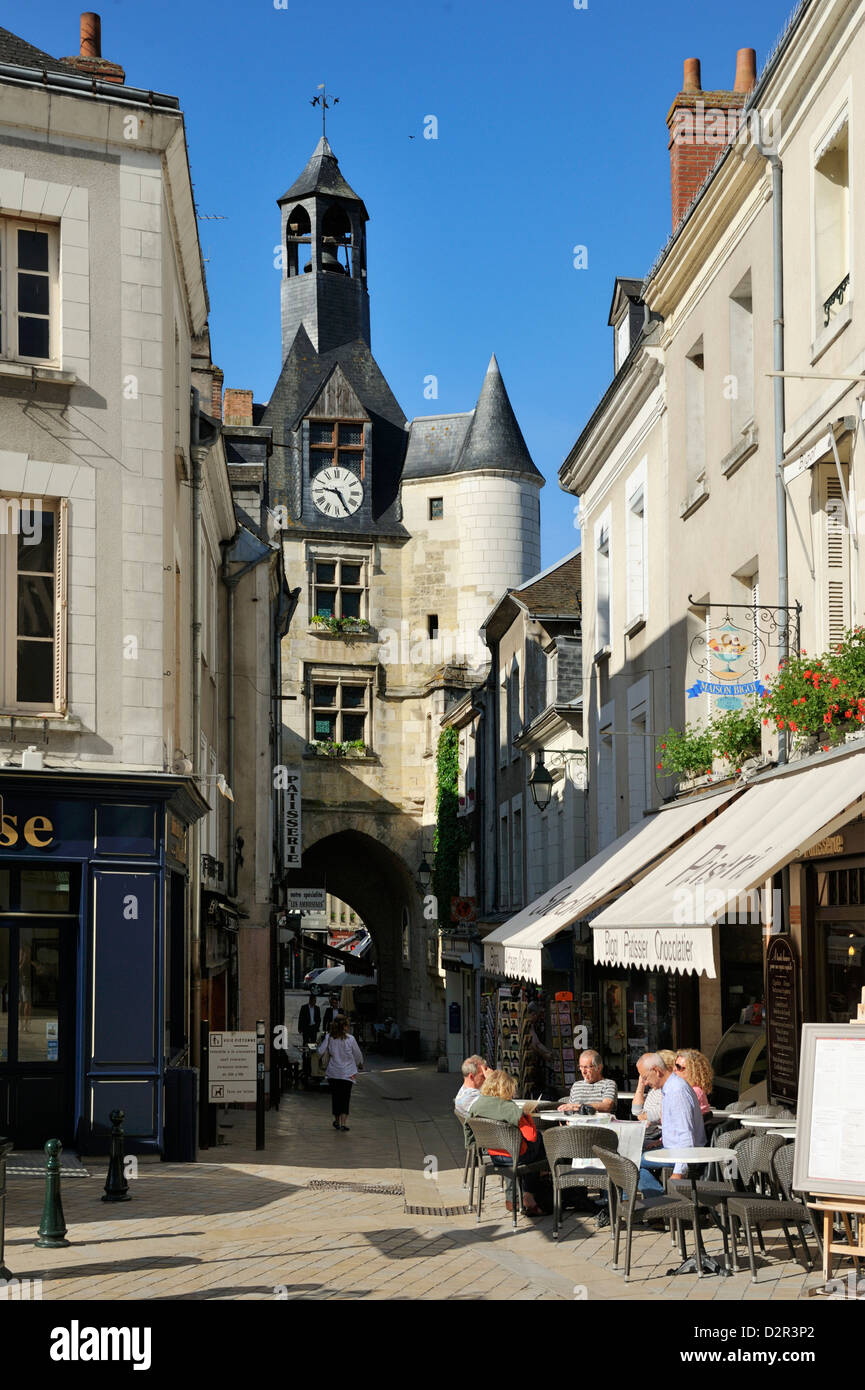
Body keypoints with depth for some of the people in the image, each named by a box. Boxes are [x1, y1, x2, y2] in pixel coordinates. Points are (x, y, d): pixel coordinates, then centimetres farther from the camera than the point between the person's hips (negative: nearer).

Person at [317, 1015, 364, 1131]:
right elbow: (357, 1054, -1)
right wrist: (360, 1064, 20)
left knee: (335, 1096, 15)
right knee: (345, 1096, 2)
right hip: (347, 1073, -2)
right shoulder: (350, 1039, -11)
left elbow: (320, 1052, -3)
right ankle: (343, 1122, -6)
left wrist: (320, 1044, 20)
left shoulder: (329, 1038, -7)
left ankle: (336, 1121, 25)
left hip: (333, 1072, 2)